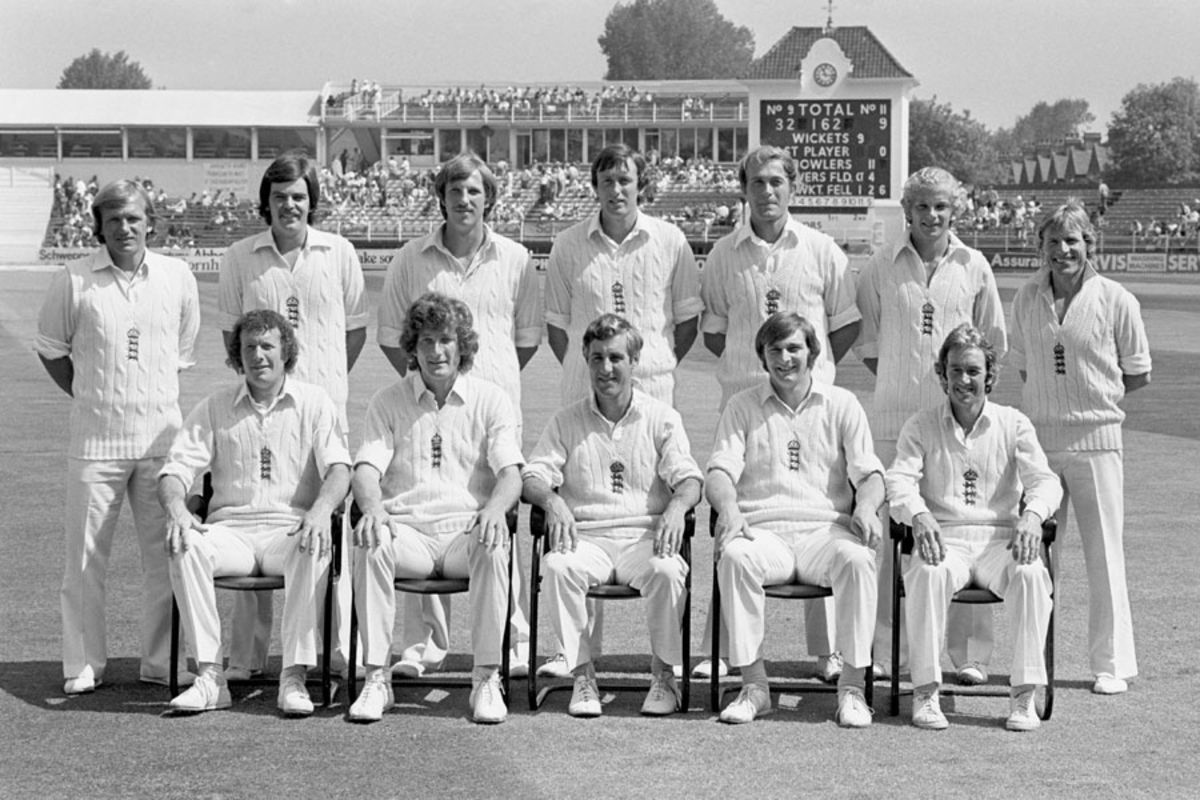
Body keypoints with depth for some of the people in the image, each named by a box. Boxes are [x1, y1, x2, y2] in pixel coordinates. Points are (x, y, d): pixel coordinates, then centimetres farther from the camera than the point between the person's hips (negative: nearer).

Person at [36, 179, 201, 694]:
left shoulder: (177, 276, 3)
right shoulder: (74, 281, -3)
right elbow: (50, 348, 10)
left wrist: (157, 397, 12)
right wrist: (87, 396, 8)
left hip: (161, 435, 2)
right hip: (95, 439, -2)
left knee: (165, 553, 6)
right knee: (86, 556, 2)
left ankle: (162, 662, 17)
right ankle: (83, 665, 13)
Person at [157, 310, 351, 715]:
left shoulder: (314, 403, 9)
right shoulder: (215, 407, 14)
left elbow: (339, 468, -5)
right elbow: (176, 468, 6)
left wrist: (320, 511, -27)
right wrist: (176, 510, -18)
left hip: (290, 528, -2)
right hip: (232, 527, 2)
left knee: (314, 547, -36)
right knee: (186, 545, -30)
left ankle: (294, 675, -31)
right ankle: (209, 675, -28)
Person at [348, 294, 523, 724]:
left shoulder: (491, 400, 11)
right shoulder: (387, 402, 14)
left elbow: (510, 472, 0)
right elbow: (367, 467, 3)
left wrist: (494, 509, -24)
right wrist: (373, 508, -22)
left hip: (466, 527, -1)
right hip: (407, 528, 1)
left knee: (493, 544, -36)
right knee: (369, 541, -33)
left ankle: (487, 679, -26)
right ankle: (377, 678, -27)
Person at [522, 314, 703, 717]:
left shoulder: (662, 418, 12)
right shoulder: (567, 421, 15)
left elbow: (688, 478, 1)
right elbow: (534, 475, 6)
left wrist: (677, 506, -23)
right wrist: (552, 501, -18)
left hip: (645, 536, -1)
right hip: (586, 537, 1)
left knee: (667, 571, -34)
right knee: (558, 566, -32)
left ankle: (663, 673, -16)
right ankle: (582, 674, -22)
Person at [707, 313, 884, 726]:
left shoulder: (842, 404, 16)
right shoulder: (742, 405, 16)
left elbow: (869, 472, 8)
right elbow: (720, 470, 5)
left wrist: (866, 508, -16)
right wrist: (728, 509, -18)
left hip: (825, 528, 0)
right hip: (763, 529, 0)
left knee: (857, 558, -34)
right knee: (734, 556, -34)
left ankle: (852, 685, -27)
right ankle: (754, 684, -28)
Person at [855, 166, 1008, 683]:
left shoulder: (973, 267, 7)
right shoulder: (881, 267, 5)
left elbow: (994, 342, 15)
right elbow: (866, 340, 13)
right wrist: (897, 380, 7)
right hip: (894, 415, 0)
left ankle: (969, 652, 5)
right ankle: (882, 649, 7)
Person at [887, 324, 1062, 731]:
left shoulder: (1014, 425, 12)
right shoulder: (921, 426, 11)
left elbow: (1044, 480, 0)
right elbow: (899, 480, -4)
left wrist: (1032, 515, -24)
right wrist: (919, 516, -27)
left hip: (1000, 539, 1)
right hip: (943, 539, -1)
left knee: (1031, 575, -32)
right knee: (928, 573, -36)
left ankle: (1024, 694, -26)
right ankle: (925, 692, -28)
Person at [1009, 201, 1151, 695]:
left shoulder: (1115, 300, -3)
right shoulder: (1026, 299, 6)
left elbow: (1138, 373, 4)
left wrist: (1097, 397, -1)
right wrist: (1048, 400, 6)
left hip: (1096, 438, -3)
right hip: (1037, 439, 3)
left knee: (1104, 553, 1)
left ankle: (1112, 664, 11)